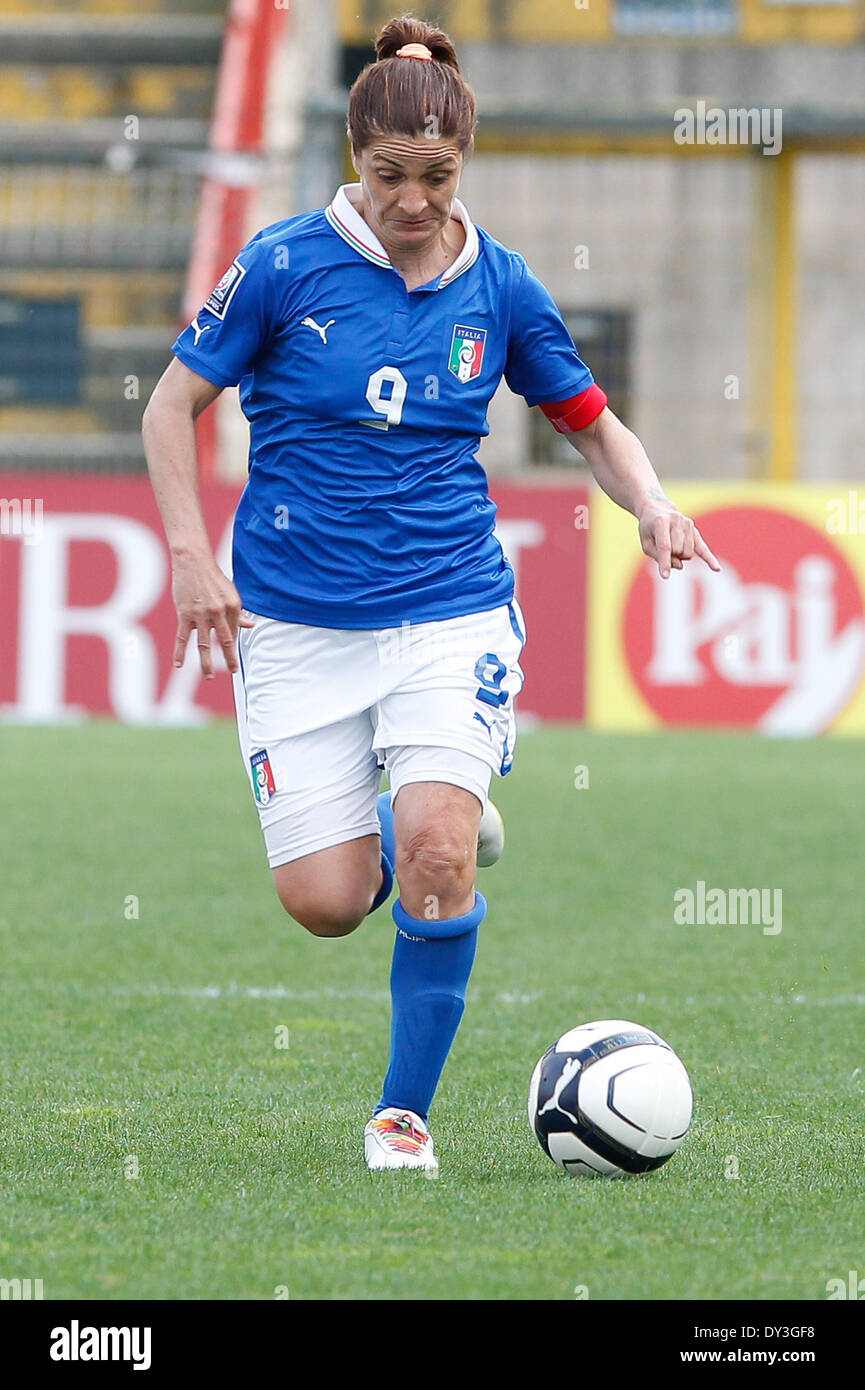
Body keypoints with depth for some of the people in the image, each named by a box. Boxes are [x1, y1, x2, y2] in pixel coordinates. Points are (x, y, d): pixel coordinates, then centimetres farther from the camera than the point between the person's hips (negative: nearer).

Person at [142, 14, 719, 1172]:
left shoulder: (500, 289, 0)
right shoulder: (284, 268, -7)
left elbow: (591, 423, 13)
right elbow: (175, 403, 2)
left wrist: (652, 504, -7)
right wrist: (193, 556, -8)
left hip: (450, 608, 0)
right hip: (295, 624, 0)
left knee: (434, 851, -22)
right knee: (324, 903, -4)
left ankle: (405, 1110, -5)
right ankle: (433, 823, 32)